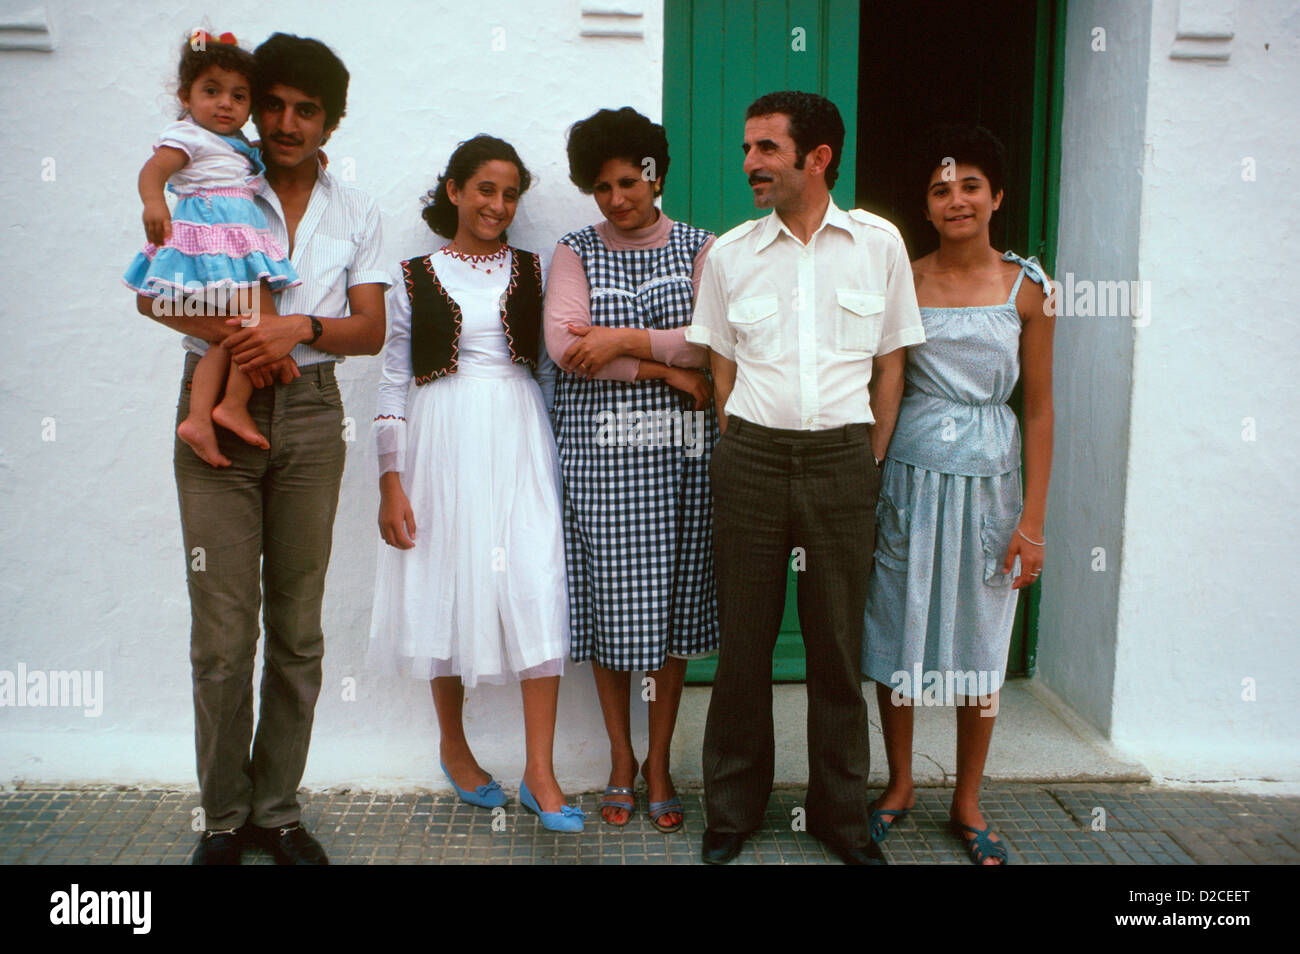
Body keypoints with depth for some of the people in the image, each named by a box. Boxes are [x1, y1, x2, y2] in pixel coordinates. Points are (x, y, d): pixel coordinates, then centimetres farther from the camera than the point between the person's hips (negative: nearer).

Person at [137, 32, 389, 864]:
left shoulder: (356, 212, 12)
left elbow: (370, 330, 4)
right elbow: (153, 293, -2)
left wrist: (299, 329, -15)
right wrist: (235, 337, -17)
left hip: (309, 416, 2)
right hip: (217, 410, -2)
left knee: (298, 629, 6)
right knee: (223, 633, -2)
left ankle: (278, 809, 20)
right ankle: (225, 817, 15)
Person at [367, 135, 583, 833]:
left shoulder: (531, 271, 10)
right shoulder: (416, 278, 6)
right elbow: (394, 382, 4)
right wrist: (390, 482, -2)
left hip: (519, 438, 1)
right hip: (444, 441, 0)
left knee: (536, 590, -8)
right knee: (447, 587, 6)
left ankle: (540, 774, 0)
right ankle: (453, 745, 28)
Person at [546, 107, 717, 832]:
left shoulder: (700, 248, 8)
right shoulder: (576, 252, 8)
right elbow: (565, 345, -8)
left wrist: (624, 342, -13)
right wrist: (671, 372, -10)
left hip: (683, 448, 0)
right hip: (601, 449, 0)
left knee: (674, 602, 4)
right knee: (609, 600, 3)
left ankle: (660, 760, 20)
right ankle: (621, 758, 21)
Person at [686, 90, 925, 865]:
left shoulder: (879, 243, 5)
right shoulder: (730, 253, 7)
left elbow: (891, 365, 8)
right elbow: (723, 371, 11)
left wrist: (867, 464, 3)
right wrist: (746, 460, 4)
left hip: (844, 459, 0)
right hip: (752, 458, 1)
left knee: (838, 641, 7)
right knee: (744, 638, 6)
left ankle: (841, 812, 24)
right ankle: (733, 809, 23)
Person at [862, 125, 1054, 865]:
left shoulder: (1026, 289, 0)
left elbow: (1039, 408, 0)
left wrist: (1033, 519, -4)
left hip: (989, 483, 0)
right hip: (910, 477, 0)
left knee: (979, 644, 9)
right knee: (899, 631, 8)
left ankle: (968, 804, 27)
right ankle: (900, 784, 29)